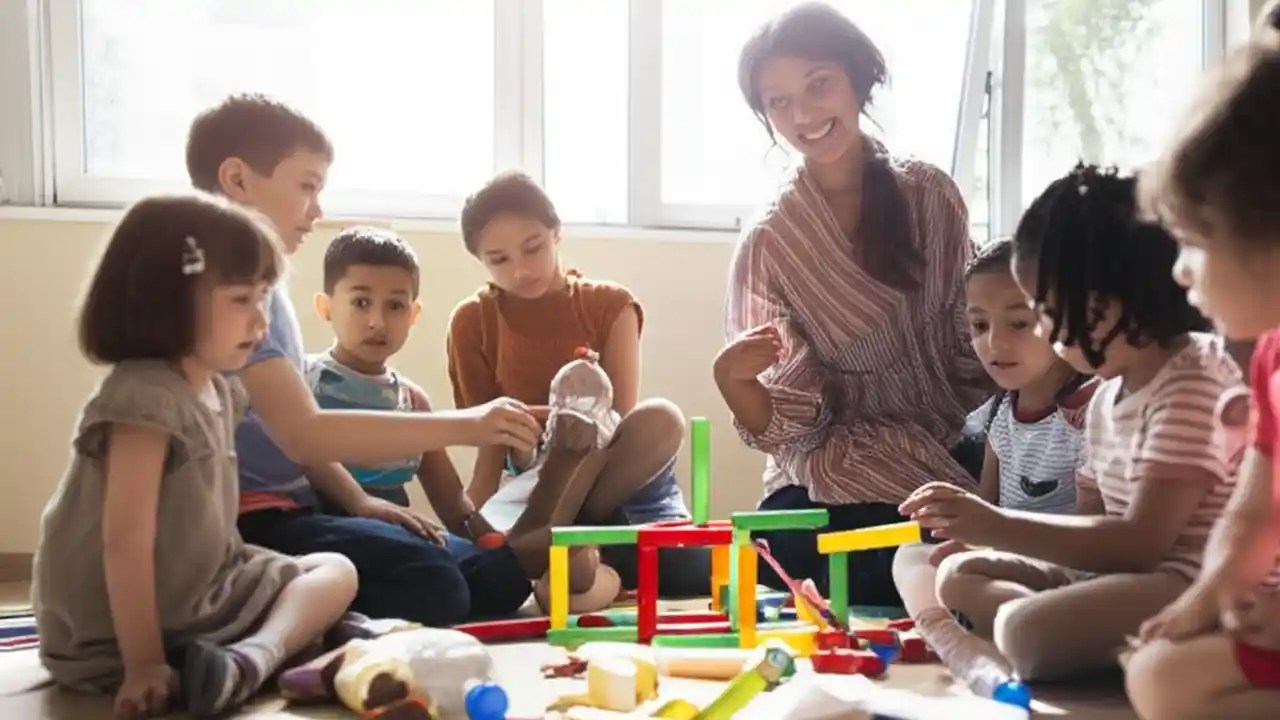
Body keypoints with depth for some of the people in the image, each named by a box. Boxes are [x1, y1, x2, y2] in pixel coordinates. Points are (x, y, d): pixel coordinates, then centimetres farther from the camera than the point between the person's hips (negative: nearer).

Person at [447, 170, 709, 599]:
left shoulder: (609, 304, 0)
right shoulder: (472, 321, 2)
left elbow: (623, 421, -9)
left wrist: (594, 428, -32)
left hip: (624, 472, 2)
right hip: (528, 484, -2)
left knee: (661, 419, -34)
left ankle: (543, 538, -26)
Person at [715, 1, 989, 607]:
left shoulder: (931, 194, 1)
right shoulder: (768, 245, -7)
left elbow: (971, 341, 11)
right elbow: (786, 427, -9)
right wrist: (733, 381, -30)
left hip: (957, 455, 3)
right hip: (837, 480, -2)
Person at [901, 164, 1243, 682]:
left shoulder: (1192, 386, -17)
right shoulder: (1108, 395, 14)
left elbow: (1141, 540, -23)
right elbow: (1102, 521, 15)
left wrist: (999, 527, -21)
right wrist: (983, 531, 0)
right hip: (1126, 574, 11)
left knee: (1029, 630, -36)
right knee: (960, 576, 9)